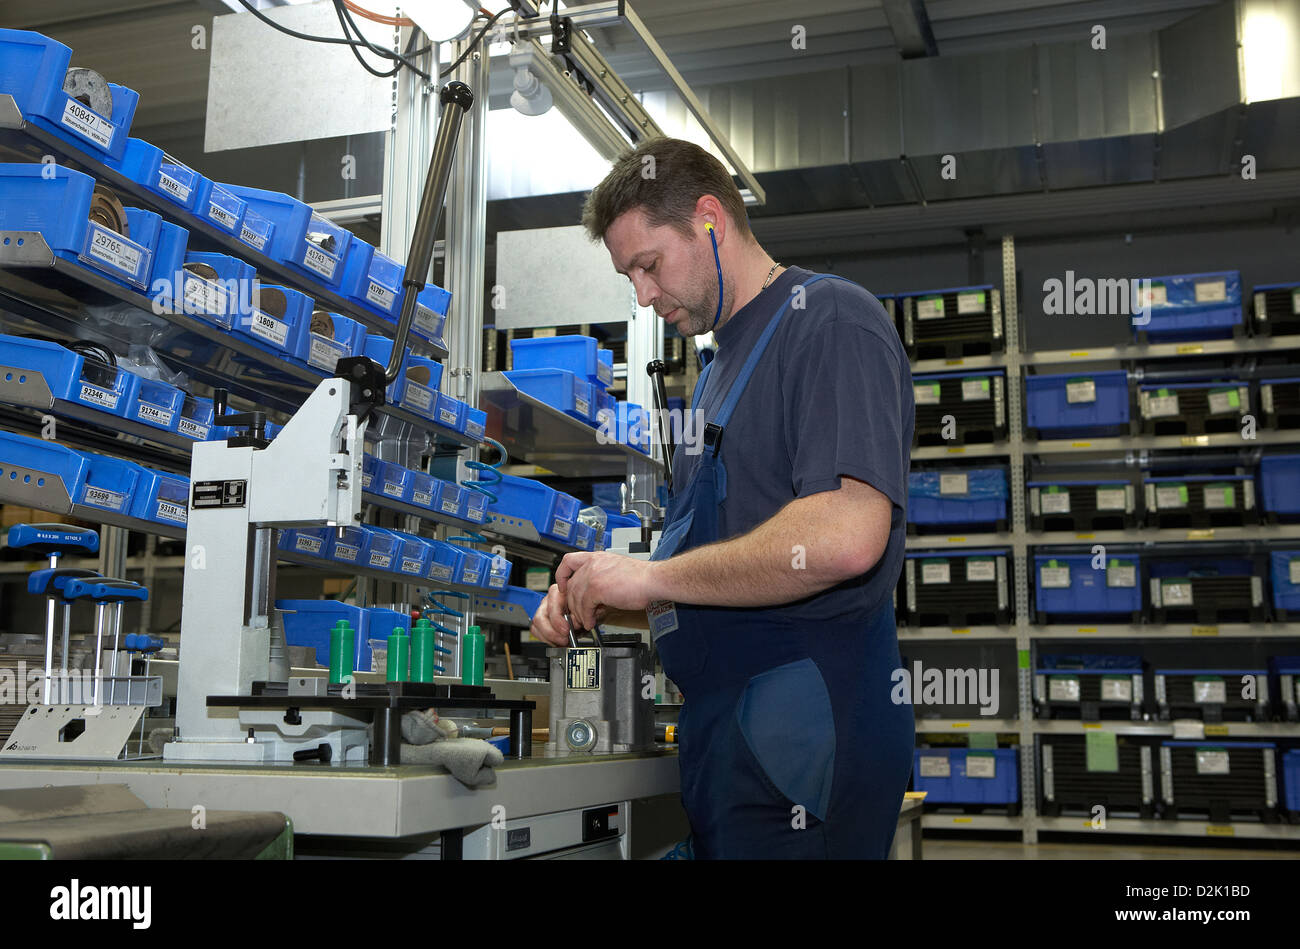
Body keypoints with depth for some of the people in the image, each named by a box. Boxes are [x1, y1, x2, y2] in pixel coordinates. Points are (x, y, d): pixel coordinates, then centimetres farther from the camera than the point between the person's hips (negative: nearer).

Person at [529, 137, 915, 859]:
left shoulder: (829, 320, -8)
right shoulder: (722, 368, 22)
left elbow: (845, 536, -25)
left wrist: (650, 576, -15)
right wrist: (599, 600, 5)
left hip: (805, 723, -9)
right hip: (721, 730, 9)